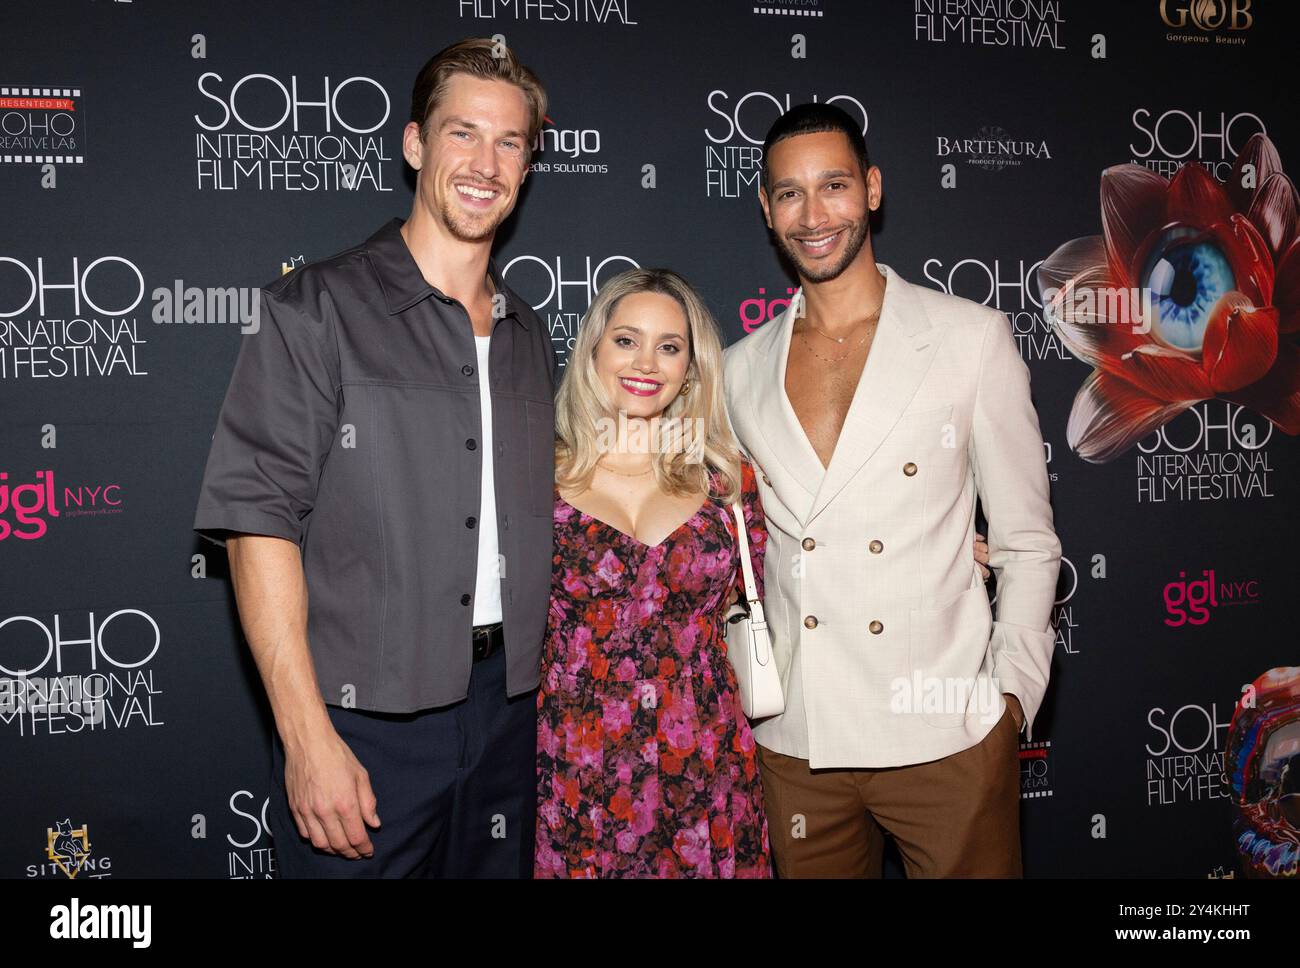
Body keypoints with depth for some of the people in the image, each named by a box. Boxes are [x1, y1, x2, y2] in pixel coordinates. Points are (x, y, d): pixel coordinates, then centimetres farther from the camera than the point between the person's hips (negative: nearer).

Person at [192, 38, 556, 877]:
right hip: (364, 719, -5)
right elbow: (259, 519, -12)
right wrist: (308, 736, -17)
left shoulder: (529, 336, 12)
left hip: (505, 712, 5)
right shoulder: (317, 310, -6)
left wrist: (533, 691, 9)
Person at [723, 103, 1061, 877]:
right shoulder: (743, 368, 8)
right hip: (795, 741, 3)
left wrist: (1013, 693, -7)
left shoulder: (973, 337, -1)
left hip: (947, 735, -2)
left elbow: (1027, 543, 1)